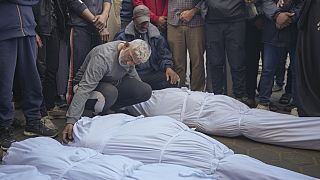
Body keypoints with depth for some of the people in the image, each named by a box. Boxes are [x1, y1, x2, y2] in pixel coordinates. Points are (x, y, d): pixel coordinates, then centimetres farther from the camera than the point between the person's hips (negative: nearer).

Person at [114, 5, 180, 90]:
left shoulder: (157, 37, 17)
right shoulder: (122, 37, 8)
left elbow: (164, 56, 14)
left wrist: (168, 67, -11)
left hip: (153, 73, 3)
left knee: (172, 81, -26)